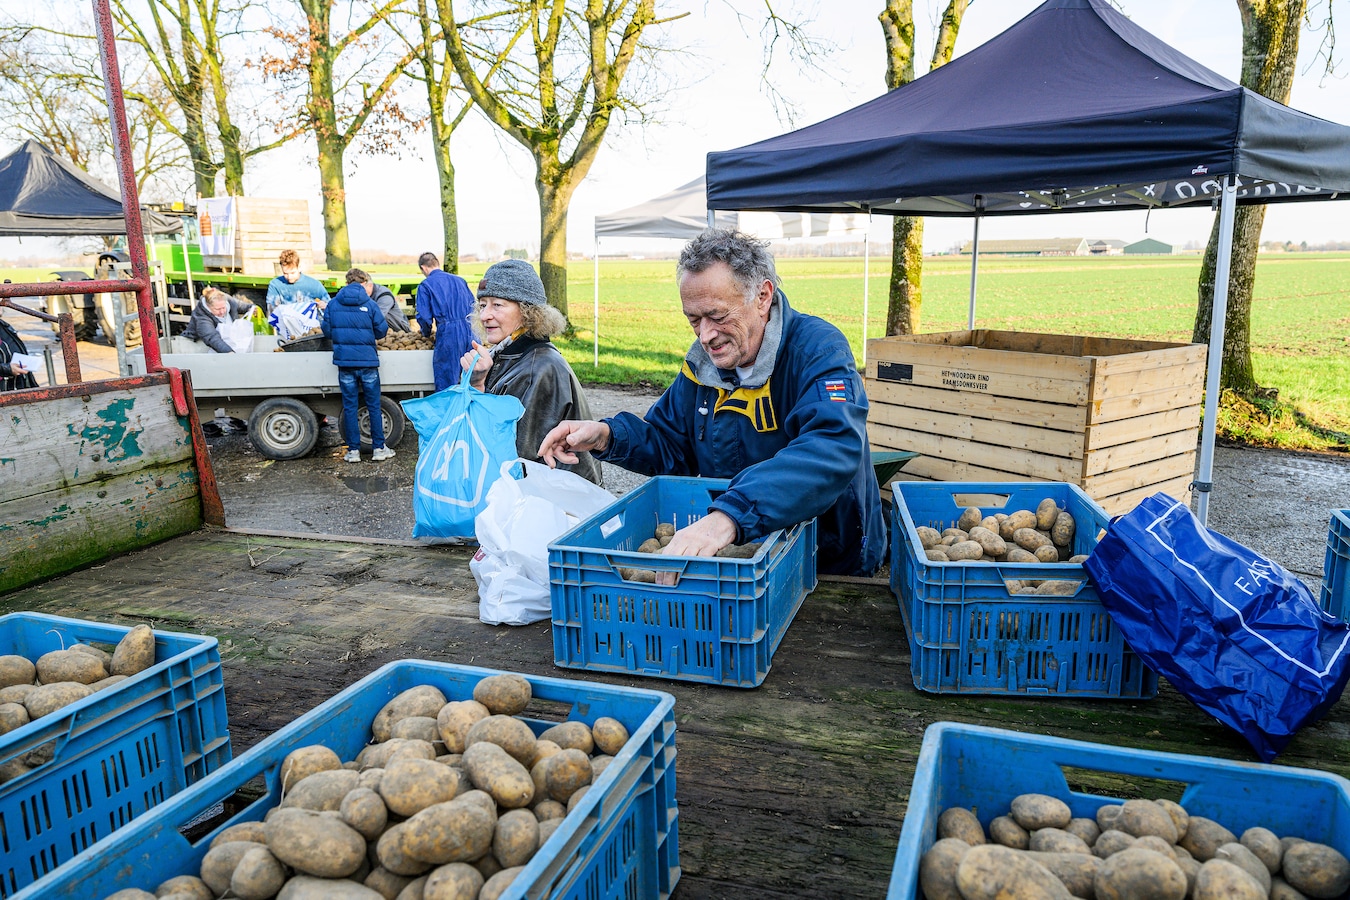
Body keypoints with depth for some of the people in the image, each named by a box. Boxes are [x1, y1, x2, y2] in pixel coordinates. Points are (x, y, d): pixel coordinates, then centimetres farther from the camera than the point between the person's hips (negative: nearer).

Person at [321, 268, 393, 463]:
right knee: (374, 406, 8)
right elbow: (382, 331, -1)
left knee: (350, 406, 8)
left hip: (344, 361, 2)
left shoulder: (333, 304, 1)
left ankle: (353, 450, 11)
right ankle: (379, 448, 11)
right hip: (367, 361, -2)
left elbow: (326, 329, 5)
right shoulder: (369, 304, -6)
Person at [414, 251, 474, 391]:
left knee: (445, 384, 2)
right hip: (470, 331, 5)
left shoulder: (426, 285, 2)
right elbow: (474, 307, 19)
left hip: (448, 334, -4)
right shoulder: (459, 280, 16)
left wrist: (427, 332, 15)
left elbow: (424, 316, -4)